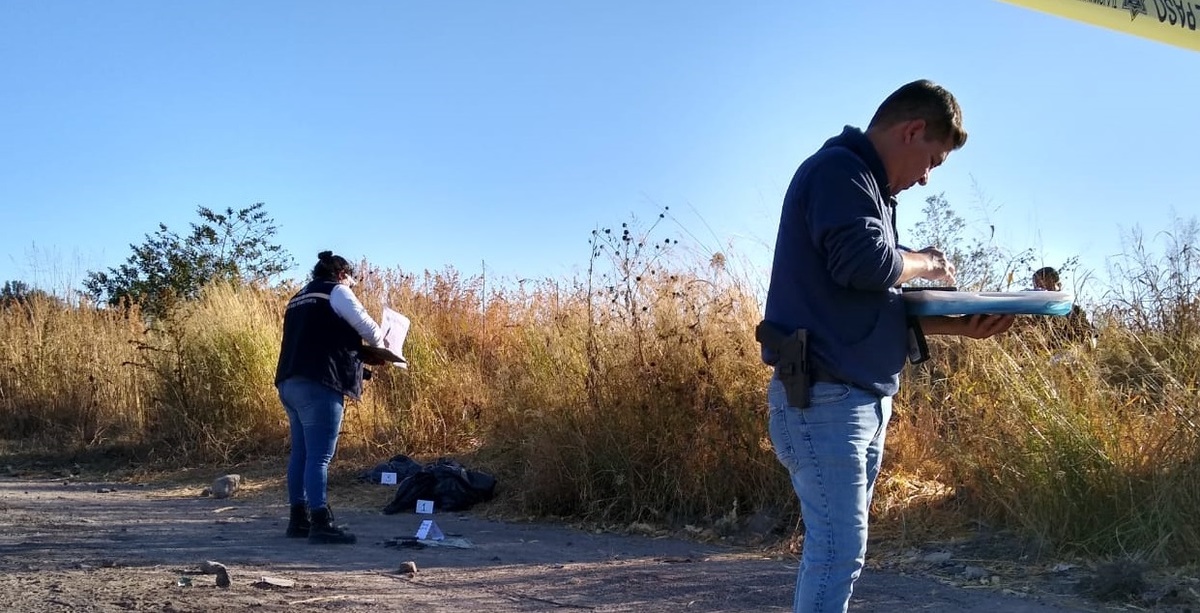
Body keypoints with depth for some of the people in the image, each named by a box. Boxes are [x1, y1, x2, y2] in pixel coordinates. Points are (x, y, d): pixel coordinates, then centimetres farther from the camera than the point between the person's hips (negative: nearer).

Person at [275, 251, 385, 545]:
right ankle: (320, 523, -14)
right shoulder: (336, 292, 1)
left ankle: (299, 519, 15)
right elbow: (367, 327, -2)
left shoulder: (299, 299, 26)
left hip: (291, 382, 9)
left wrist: (356, 349, 23)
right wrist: (379, 346, 19)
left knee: (301, 452, 12)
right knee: (319, 456, -11)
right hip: (317, 384, -9)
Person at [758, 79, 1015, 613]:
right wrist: (923, 264, -4)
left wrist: (958, 325, 8)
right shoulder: (839, 170, -9)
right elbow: (862, 262, -24)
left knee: (840, 544, 12)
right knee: (838, 546, -11)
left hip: (862, 399, 10)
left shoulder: (866, 185, 21)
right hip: (825, 395, -10)